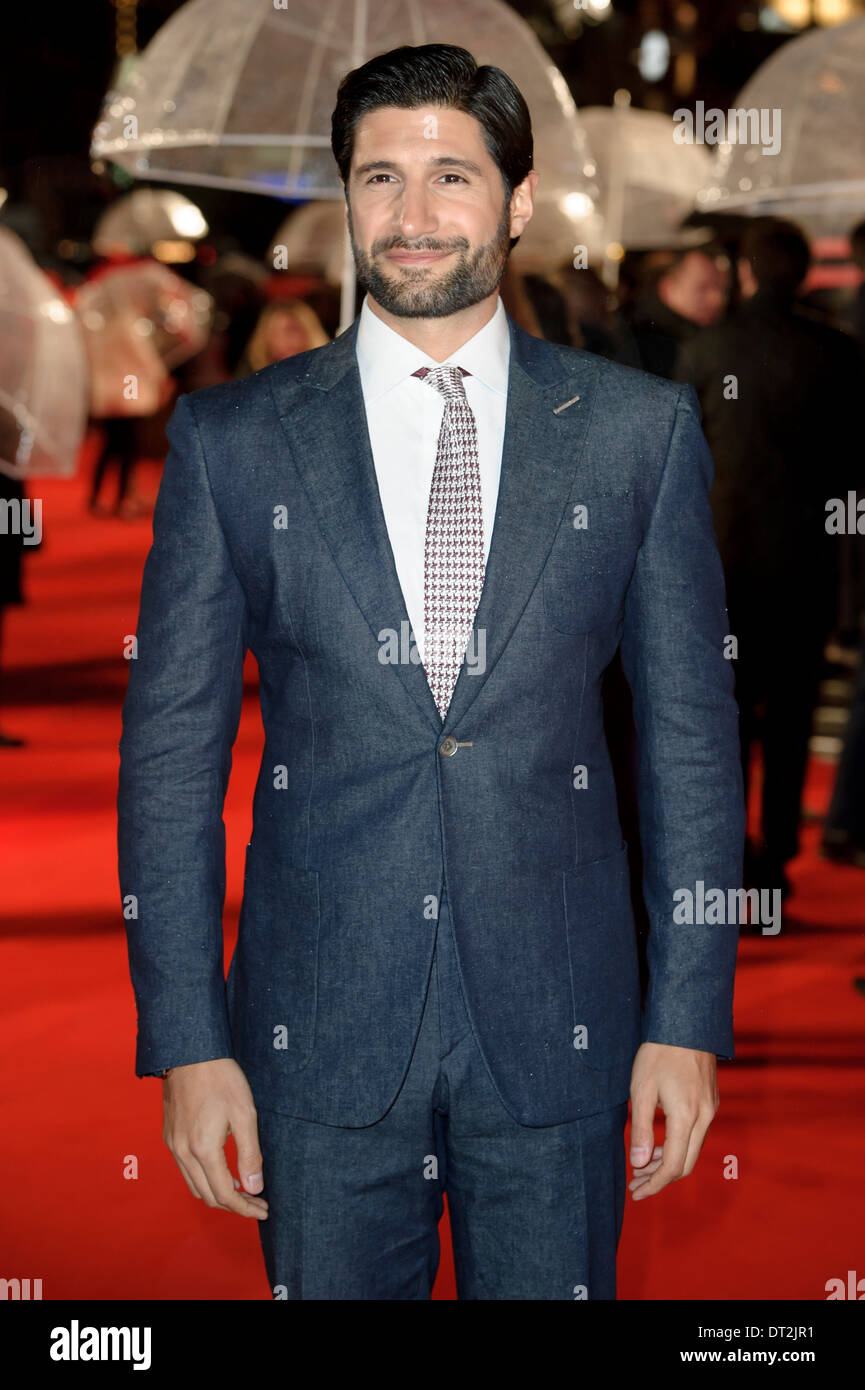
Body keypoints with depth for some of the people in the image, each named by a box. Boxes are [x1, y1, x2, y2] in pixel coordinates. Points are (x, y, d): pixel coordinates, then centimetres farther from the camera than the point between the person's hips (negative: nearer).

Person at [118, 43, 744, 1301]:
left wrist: (689, 1019, 0)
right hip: (319, 1030, 0)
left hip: (557, 1023, 0)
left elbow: (690, 728, 4)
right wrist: (188, 1045, -4)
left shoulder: (638, 429, 2)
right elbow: (171, 749, 2)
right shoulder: (234, 440, 1)